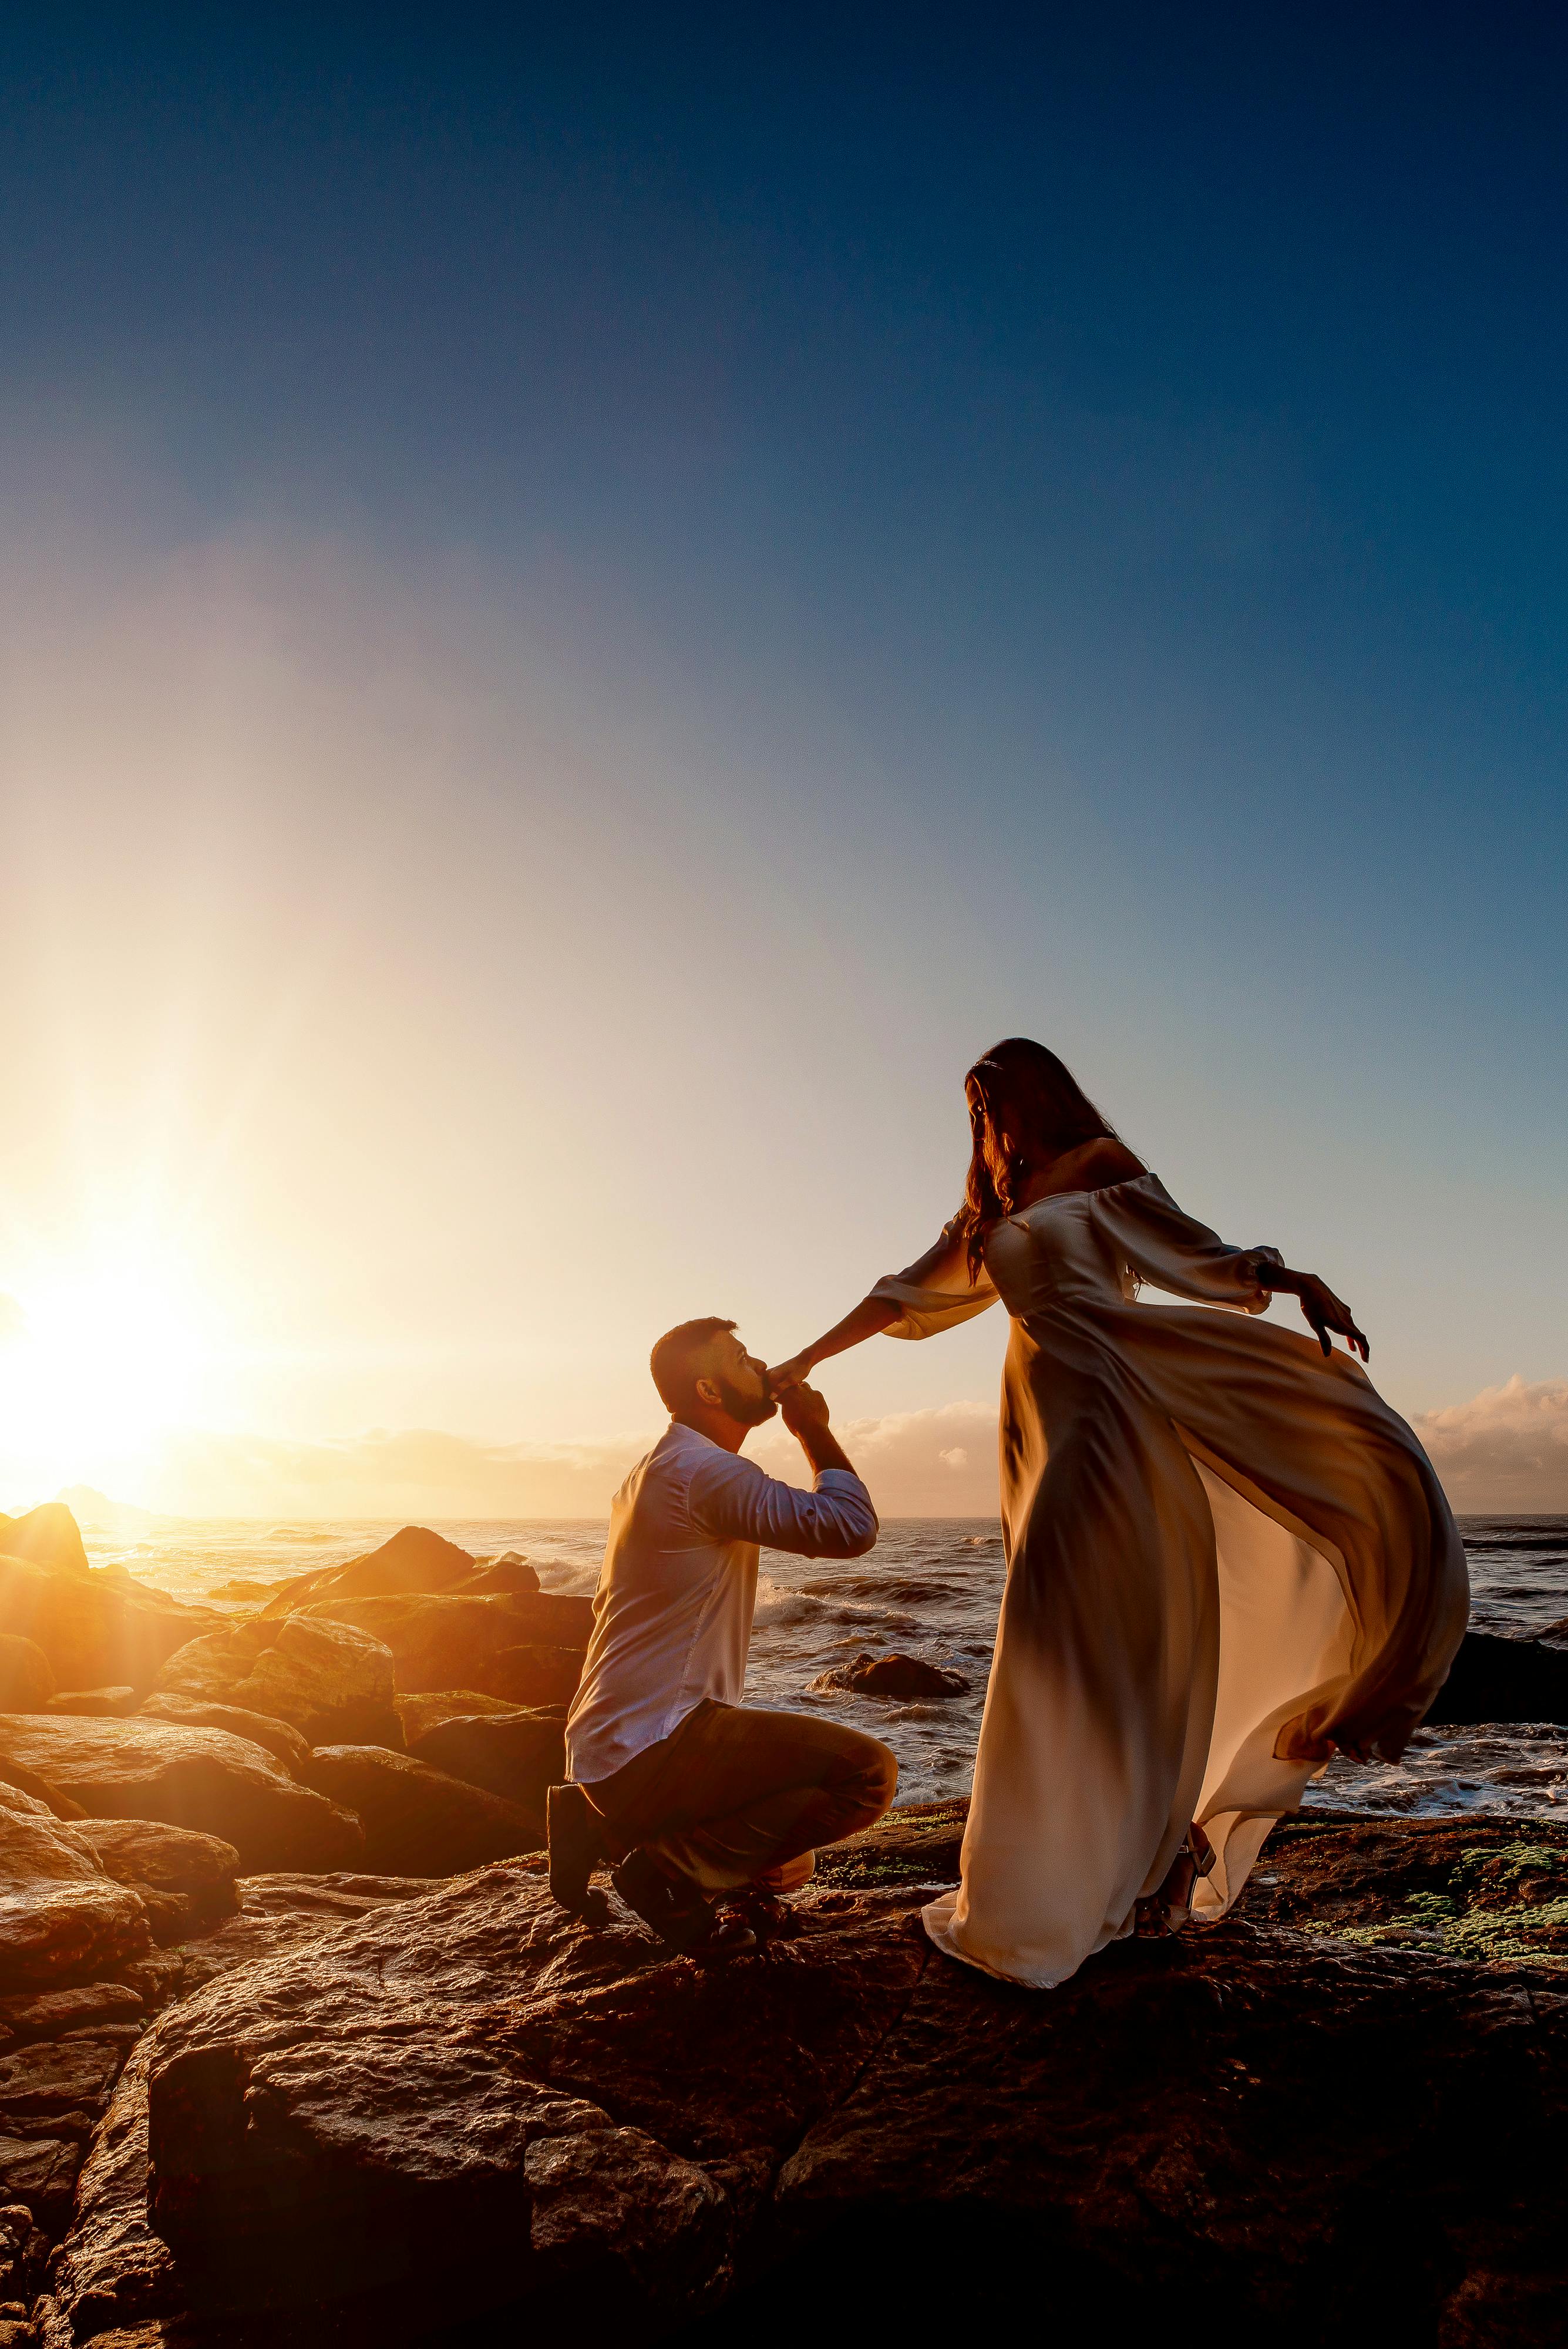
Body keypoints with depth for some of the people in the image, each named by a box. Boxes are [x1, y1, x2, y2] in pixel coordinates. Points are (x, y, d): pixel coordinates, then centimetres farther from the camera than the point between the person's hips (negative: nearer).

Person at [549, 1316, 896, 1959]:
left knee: (783, 1861, 25)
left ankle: (603, 1826, 11)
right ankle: (673, 1869, -11)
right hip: (653, 1747, -10)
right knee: (868, 1772, -17)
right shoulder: (704, 1468, -16)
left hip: (607, 1746, 10)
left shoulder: (654, 1471, 18)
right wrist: (815, 1431, -6)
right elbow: (850, 1528, -22)